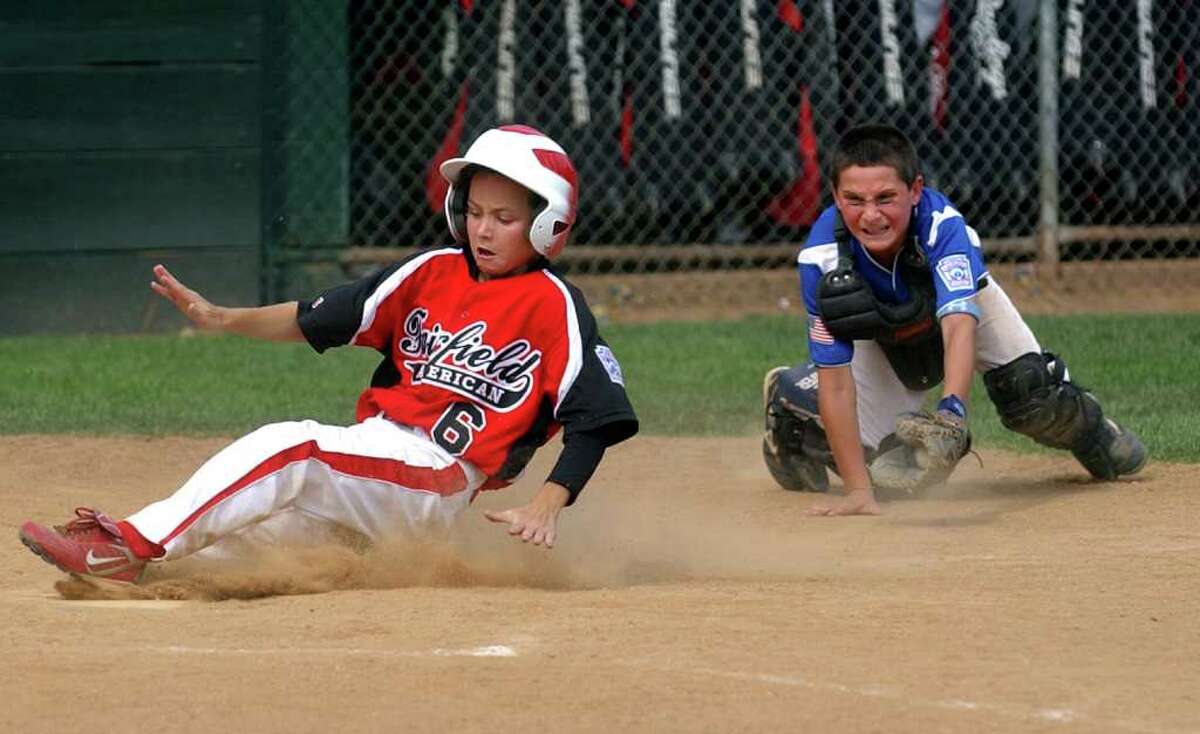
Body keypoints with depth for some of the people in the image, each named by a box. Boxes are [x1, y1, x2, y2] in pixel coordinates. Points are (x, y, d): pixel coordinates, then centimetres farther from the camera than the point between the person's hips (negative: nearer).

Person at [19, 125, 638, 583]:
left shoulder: (554, 306, -4)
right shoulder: (432, 272, 13)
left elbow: (593, 420, -8)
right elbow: (319, 321, 12)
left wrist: (548, 504, -21)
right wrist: (223, 319, 0)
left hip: (436, 479, -7)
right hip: (367, 455, 7)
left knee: (292, 450, -28)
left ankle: (136, 545, -34)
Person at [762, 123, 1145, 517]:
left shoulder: (941, 225, -40)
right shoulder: (823, 258, -36)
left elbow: (959, 322, -52)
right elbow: (836, 381, -36)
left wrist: (952, 409, -72)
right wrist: (857, 491, -41)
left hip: (963, 301, -1)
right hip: (879, 343, 1)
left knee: (1037, 396, -20)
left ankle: (1092, 434, 16)